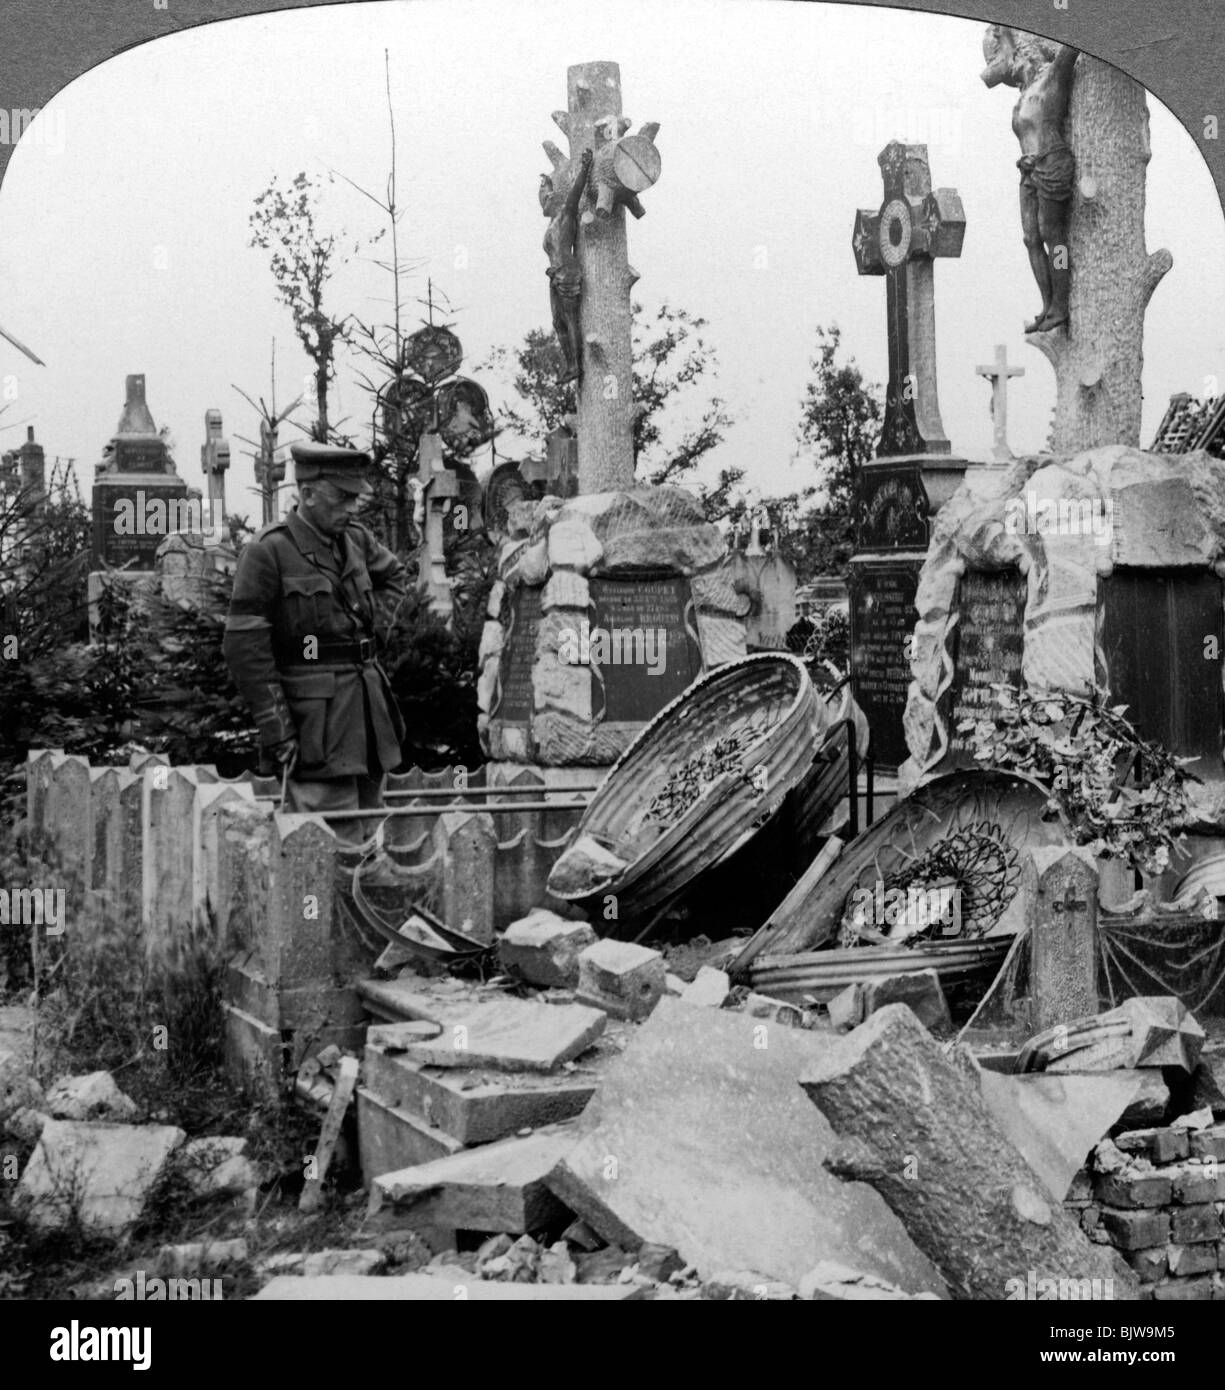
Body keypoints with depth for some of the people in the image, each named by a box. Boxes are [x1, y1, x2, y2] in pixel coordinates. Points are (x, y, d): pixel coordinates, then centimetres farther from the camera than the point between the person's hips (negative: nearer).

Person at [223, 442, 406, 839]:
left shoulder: (357, 540, 11)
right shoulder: (268, 552, -9)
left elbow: (395, 575, 33)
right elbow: (243, 647, -12)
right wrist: (276, 728, -16)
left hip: (368, 713, 8)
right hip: (314, 728, -8)